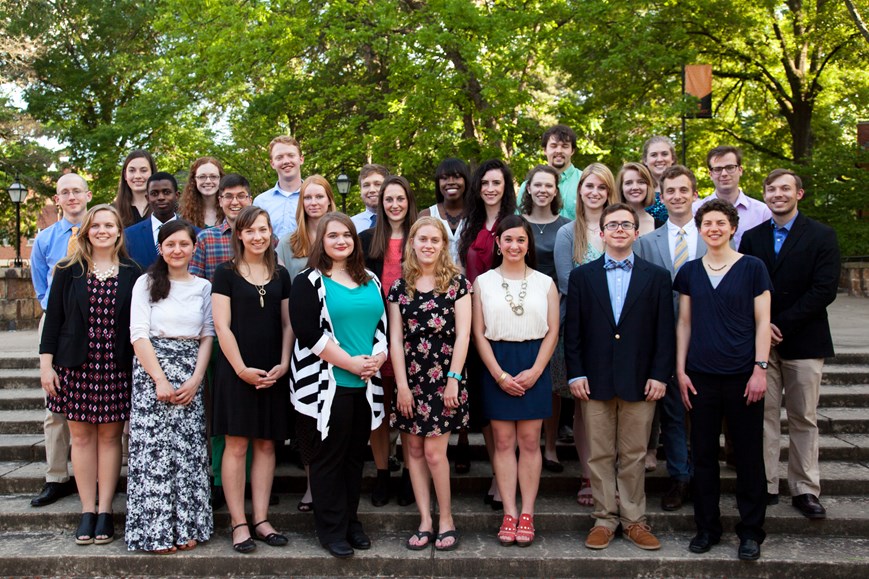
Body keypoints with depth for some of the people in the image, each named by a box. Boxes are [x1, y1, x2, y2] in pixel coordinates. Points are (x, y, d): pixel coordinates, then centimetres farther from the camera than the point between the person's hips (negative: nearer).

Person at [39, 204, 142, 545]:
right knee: (81, 436, 3)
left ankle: (105, 510, 10)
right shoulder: (69, 271, 5)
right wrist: (46, 363, -2)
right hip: (75, 364, 1)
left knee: (110, 435, 2)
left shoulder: (132, 274, 4)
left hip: (117, 367, 0)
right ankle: (87, 510, 11)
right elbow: (53, 318, 4)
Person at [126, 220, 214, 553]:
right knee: (155, 447, -6)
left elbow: (207, 336, 8)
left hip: (190, 374, 2)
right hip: (152, 369, -2)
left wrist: (196, 379, -5)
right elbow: (138, 334, -3)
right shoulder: (147, 283, 3)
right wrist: (160, 380, -11)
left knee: (189, 447, 0)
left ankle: (187, 527, 8)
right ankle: (156, 530, 2)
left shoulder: (203, 287, 11)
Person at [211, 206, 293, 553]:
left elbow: (287, 324, 10)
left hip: (273, 373, 4)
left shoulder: (280, 275, 11)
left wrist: (283, 365, -3)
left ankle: (261, 519, 14)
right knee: (236, 445, -1)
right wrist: (241, 368, -13)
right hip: (236, 371, -3)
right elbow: (221, 325, -6)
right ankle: (239, 523, 6)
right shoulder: (226, 274, 0)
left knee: (266, 445, 7)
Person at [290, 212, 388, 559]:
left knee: (355, 456, 13)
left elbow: (383, 325, 14)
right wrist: (351, 363, -17)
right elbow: (308, 332, -14)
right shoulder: (309, 282, -3)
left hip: (366, 385, 5)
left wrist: (377, 358, -7)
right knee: (328, 458, 2)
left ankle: (351, 522, 25)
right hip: (327, 385, -5)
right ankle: (332, 530, 13)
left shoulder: (370, 282, 15)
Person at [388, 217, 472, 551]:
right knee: (413, 450, 5)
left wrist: (454, 379, -10)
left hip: (444, 378, -3)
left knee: (433, 451, -6)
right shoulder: (400, 287, 6)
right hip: (410, 377, 3)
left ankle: (445, 519, 11)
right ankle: (425, 521, 15)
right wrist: (402, 385, -3)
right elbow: (395, 338, 3)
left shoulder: (457, 283, 0)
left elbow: (463, 334, -4)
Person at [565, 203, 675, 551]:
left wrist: (660, 375, -5)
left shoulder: (656, 277, 6)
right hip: (595, 381, 1)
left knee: (634, 456, 7)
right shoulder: (581, 276, 7)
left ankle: (634, 520, 18)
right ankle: (605, 519, 17)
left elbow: (665, 331, 3)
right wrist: (575, 374, -3)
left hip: (639, 381, 0)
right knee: (599, 455, 6)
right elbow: (572, 330, 4)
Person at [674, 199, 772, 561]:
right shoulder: (690, 272, 8)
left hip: (742, 376, -2)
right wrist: (680, 370, 4)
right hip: (701, 377, 3)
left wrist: (760, 368, -8)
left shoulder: (752, 268, 0)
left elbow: (762, 322, -1)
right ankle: (707, 527, 20)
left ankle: (751, 531, 16)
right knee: (703, 454, 8)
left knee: (748, 455, 4)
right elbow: (684, 323, 10)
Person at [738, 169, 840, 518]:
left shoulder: (822, 236, 1)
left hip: (803, 341, -2)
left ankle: (805, 490, 12)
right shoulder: (751, 237, 11)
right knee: (764, 416, 3)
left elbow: (825, 290, -9)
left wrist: (781, 324, -13)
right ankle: (765, 486, 10)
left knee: (803, 419, 4)